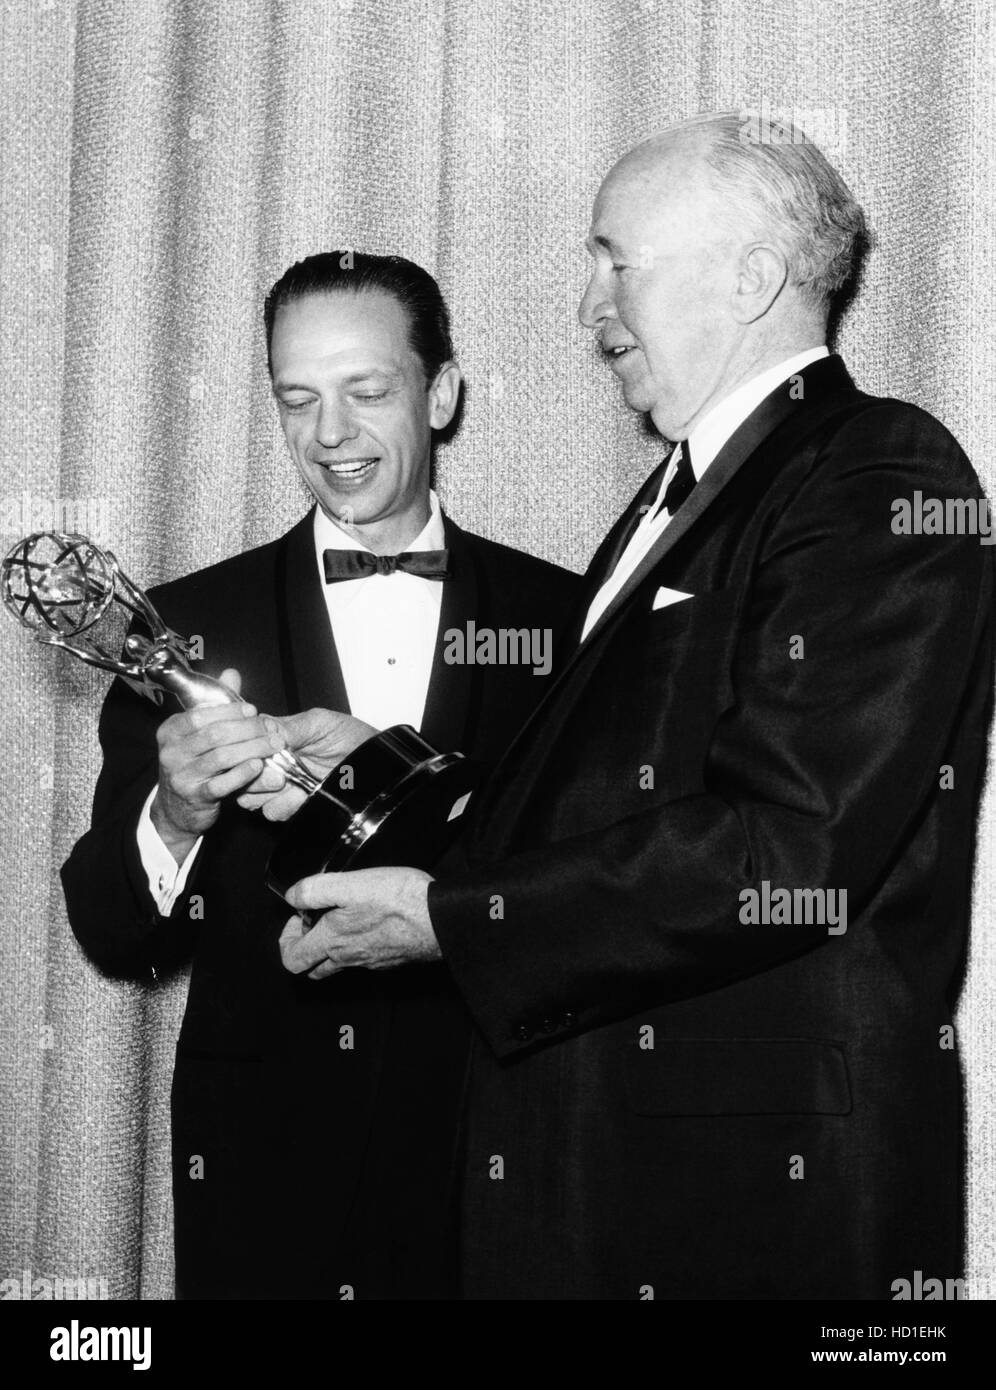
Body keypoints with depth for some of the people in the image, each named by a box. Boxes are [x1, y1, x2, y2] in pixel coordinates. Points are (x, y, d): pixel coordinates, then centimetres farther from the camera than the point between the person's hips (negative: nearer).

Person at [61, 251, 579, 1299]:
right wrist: (173, 817, -22)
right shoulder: (192, 623, 0)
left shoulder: (560, 617, 0)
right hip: (259, 1169, 0)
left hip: (491, 1157, 0)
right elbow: (113, 939, -3)